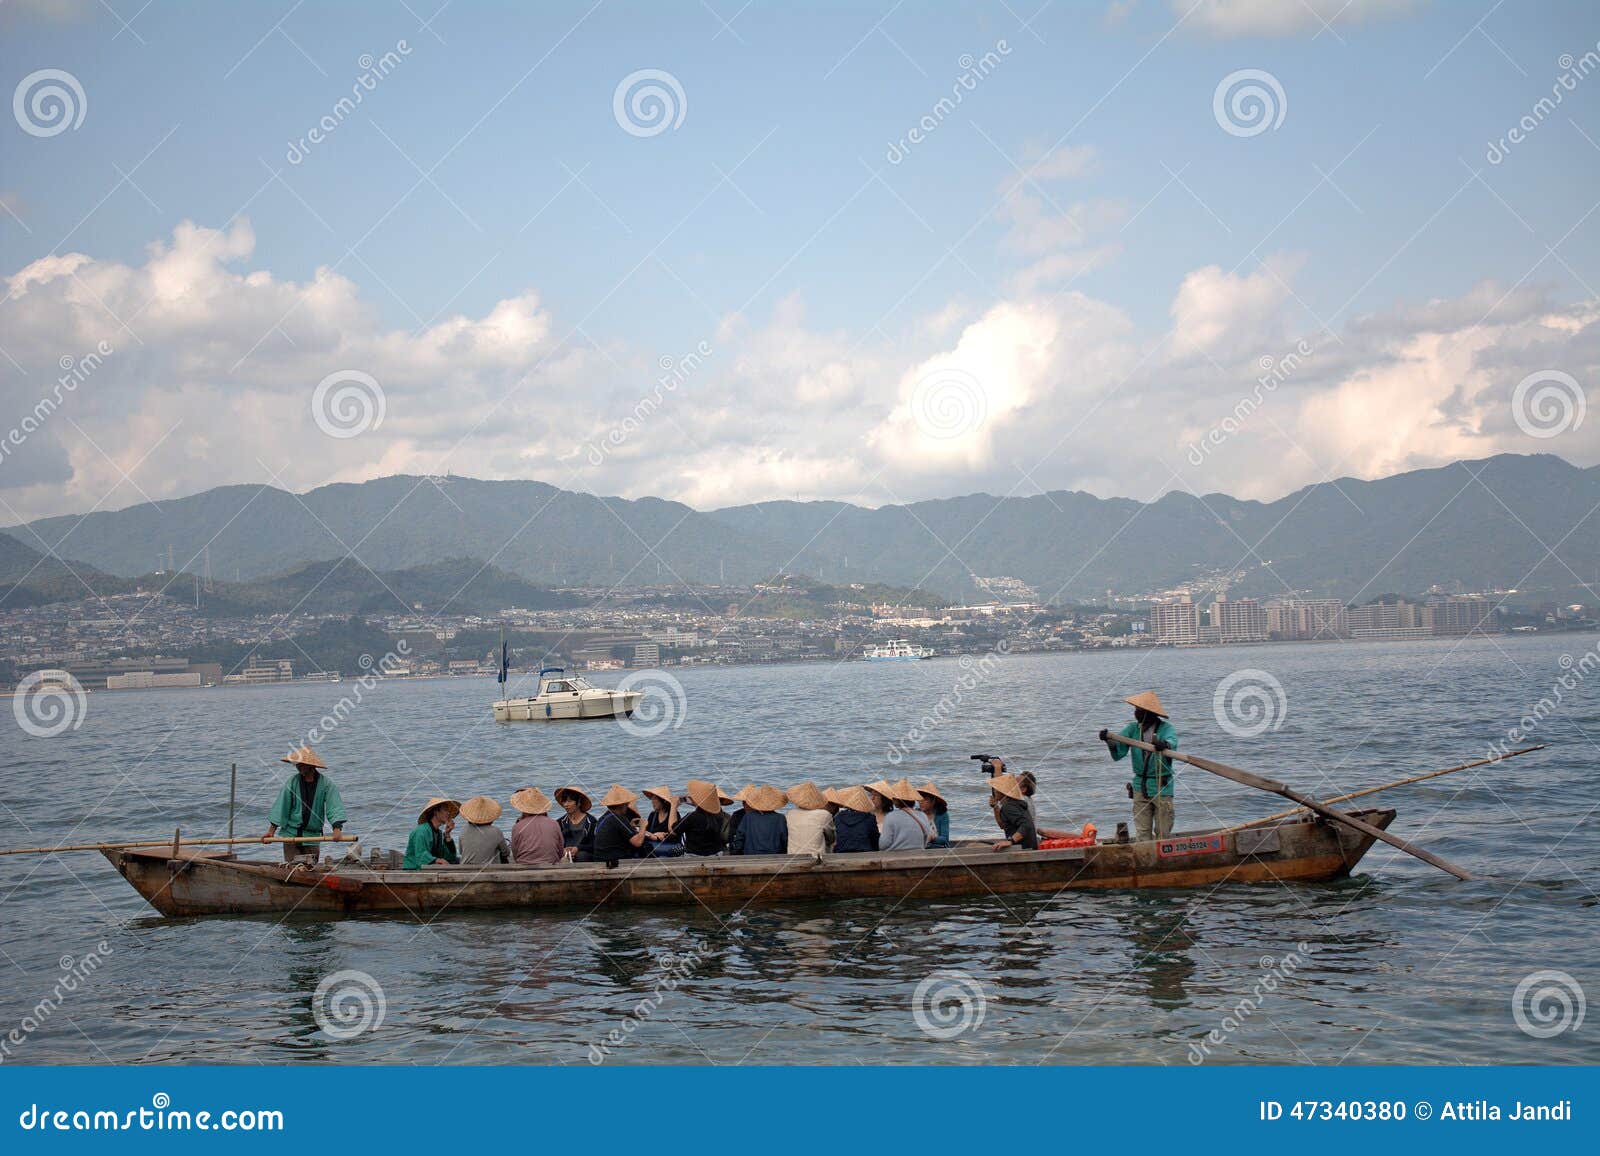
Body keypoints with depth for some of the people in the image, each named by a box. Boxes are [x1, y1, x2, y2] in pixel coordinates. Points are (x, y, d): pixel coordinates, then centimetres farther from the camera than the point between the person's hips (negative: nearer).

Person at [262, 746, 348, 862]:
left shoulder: (326, 783, -5)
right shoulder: (292, 781, -2)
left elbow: (335, 806, -13)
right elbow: (281, 806, -2)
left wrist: (337, 828, -29)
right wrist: (271, 831, -8)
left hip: (312, 835, 0)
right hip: (291, 834, 0)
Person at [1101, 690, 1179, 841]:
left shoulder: (1165, 728, -6)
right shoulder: (1133, 729, 4)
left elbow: (1172, 742, -28)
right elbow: (1118, 753, -4)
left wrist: (1165, 744, -51)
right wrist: (1110, 741, -25)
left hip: (1162, 787, -3)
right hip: (1140, 787, 3)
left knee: (1163, 832, 2)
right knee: (1142, 832, 4)